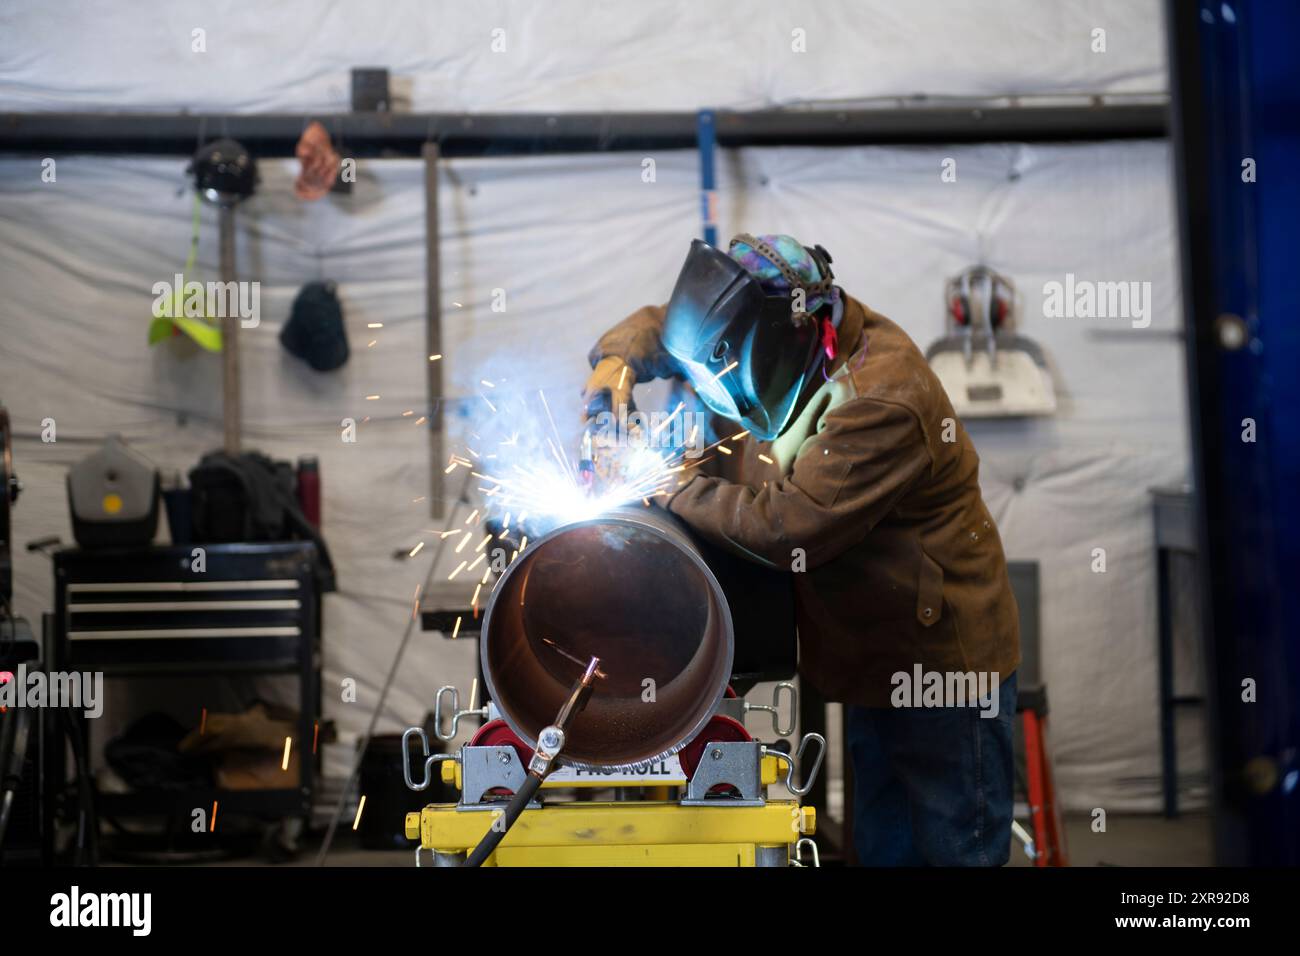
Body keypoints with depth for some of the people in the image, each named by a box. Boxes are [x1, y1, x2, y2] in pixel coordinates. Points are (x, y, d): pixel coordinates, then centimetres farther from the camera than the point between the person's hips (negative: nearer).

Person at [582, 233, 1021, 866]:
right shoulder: (783, 345, -2)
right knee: (882, 843, 19)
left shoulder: (882, 403, -30)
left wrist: (673, 490, -21)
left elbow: (791, 526, -32)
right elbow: (669, 323, 11)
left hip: (943, 656, -8)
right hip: (874, 660, 8)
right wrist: (619, 359, -12)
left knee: (959, 847, 5)